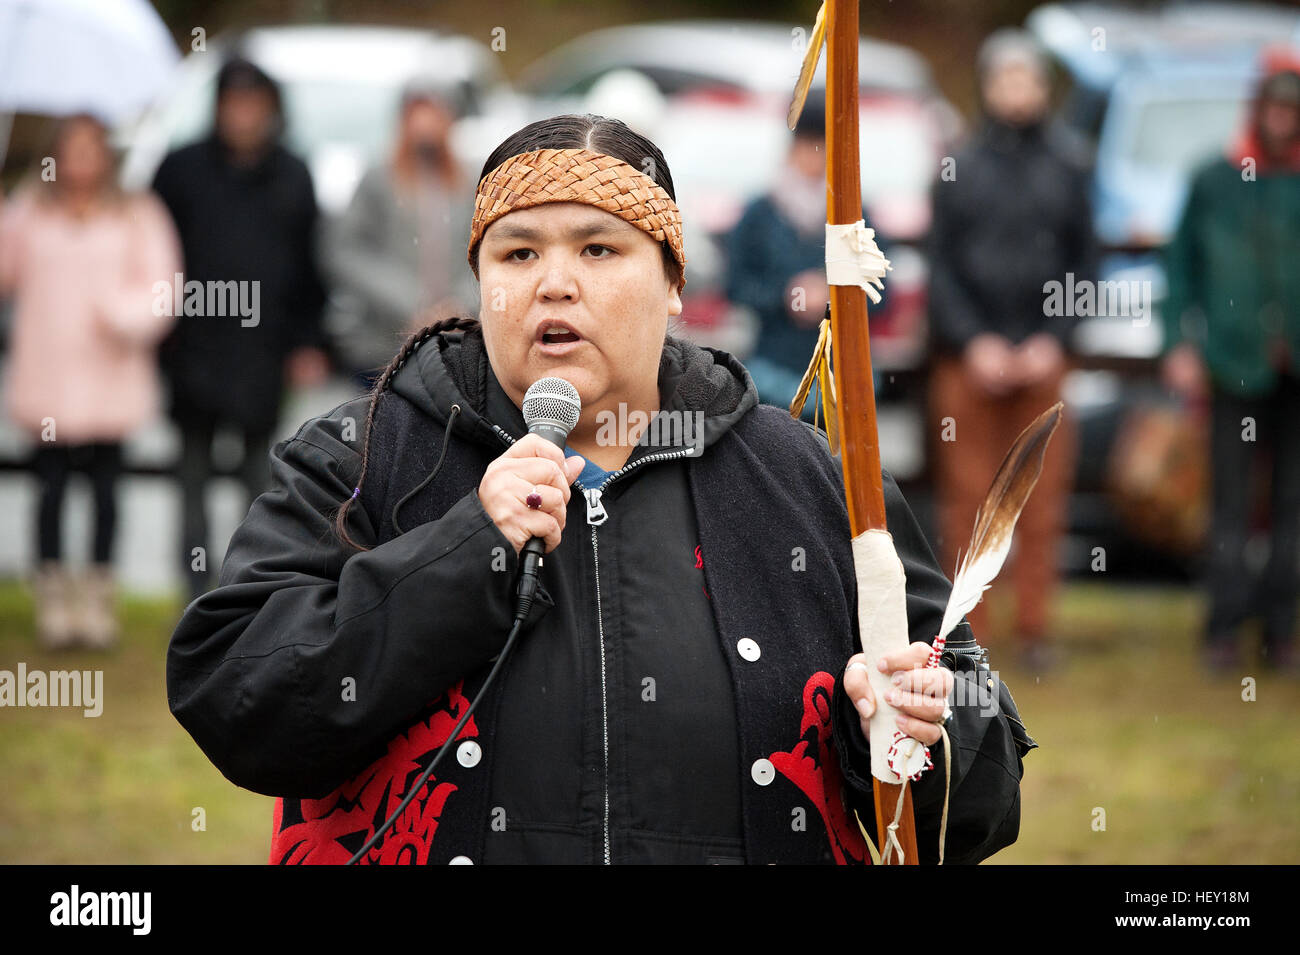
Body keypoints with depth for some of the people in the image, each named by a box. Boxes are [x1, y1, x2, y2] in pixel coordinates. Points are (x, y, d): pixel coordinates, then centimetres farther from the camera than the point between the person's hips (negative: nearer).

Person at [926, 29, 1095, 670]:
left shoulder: (1067, 170, 7)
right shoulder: (960, 169, 5)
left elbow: (1084, 264, 7)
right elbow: (940, 264, 4)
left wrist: (1054, 340, -5)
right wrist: (973, 341, -7)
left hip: (1043, 357, 1)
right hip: (968, 359, -1)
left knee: (1042, 498, 1)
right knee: (969, 496, 0)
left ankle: (1035, 630, 7)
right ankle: (968, 634, 5)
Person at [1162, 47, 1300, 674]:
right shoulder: (1215, 182, 4)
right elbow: (1181, 264, 8)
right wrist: (1181, 344, 0)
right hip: (1237, 364, -1)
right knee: (1231, 501, -1)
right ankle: (1225, 628, 3)